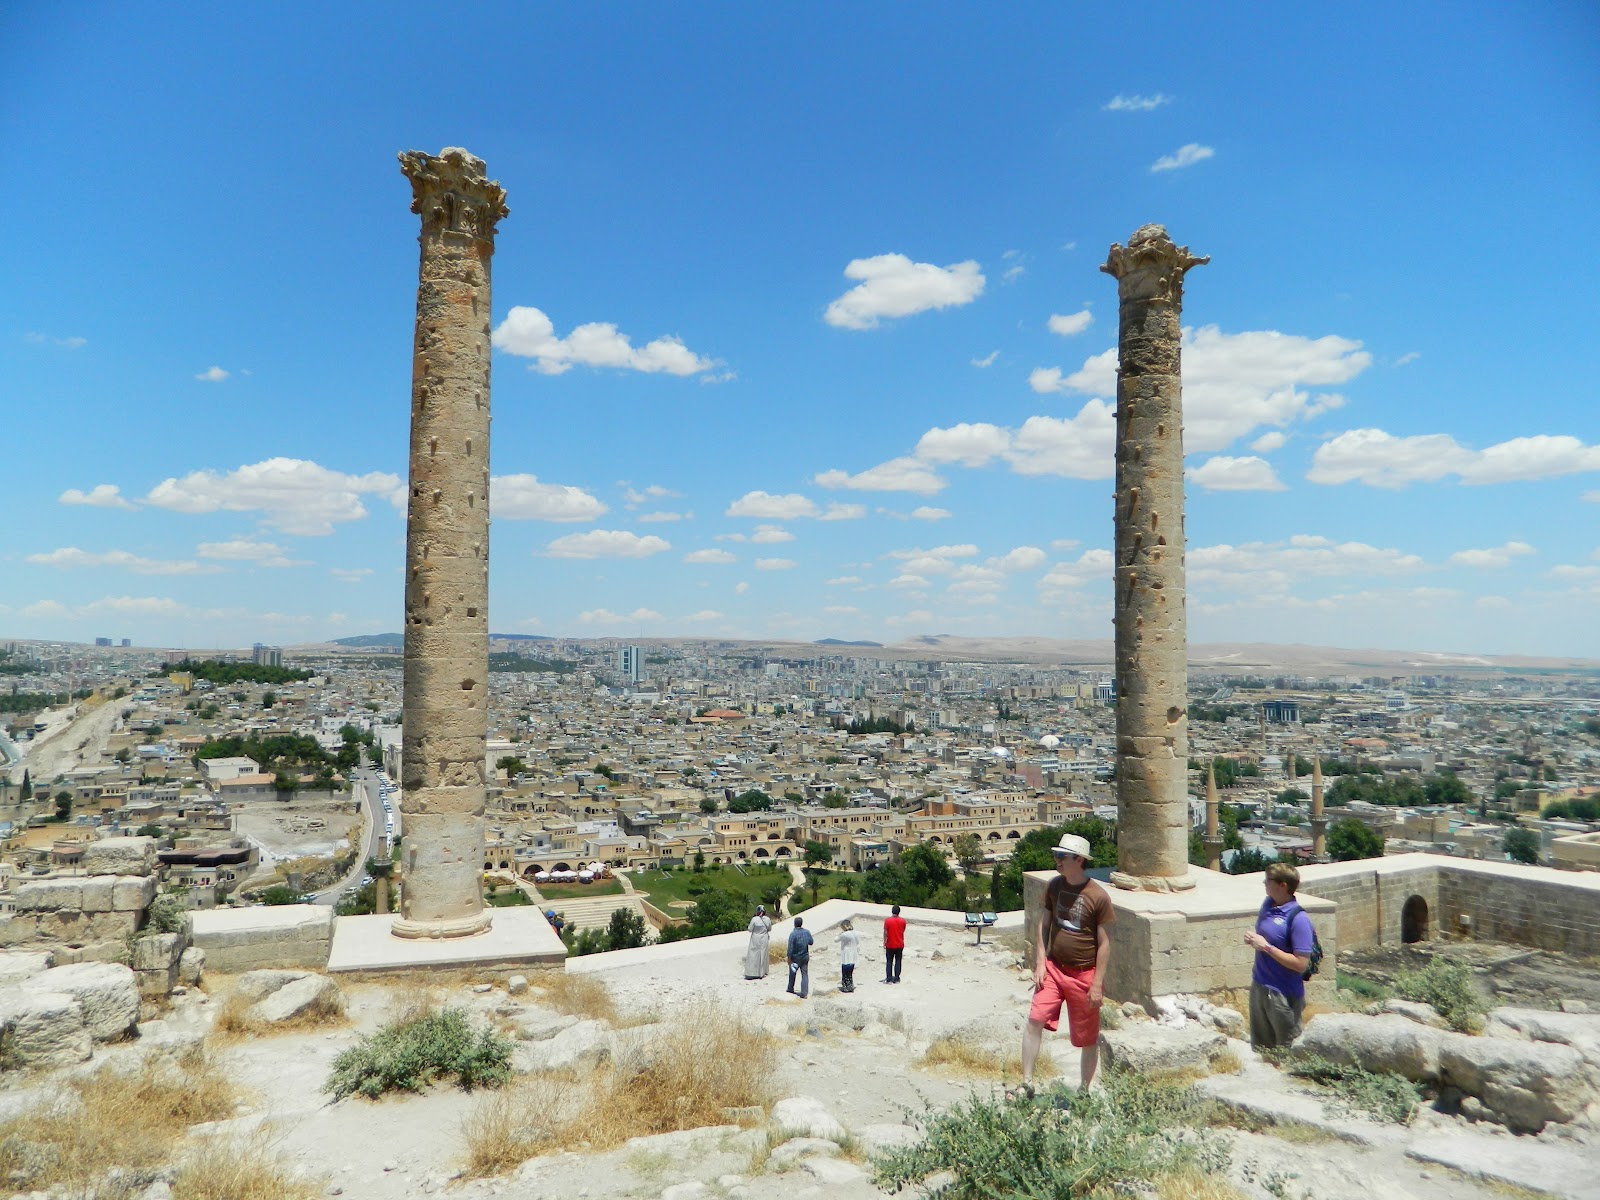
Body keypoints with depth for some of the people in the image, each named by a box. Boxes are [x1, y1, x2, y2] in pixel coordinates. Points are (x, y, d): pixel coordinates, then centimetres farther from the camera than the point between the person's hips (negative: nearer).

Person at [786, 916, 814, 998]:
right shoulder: (807, 932, -7)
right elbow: (811, 942, 6)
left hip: (795, 957, -3)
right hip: (805, 957, 3)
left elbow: (790, 947, -19)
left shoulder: (793, 933, -20)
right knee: (805, 974, 6)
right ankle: (804, 993, 2)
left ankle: (790, 989, 34)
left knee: (792, 973, 18)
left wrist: (789, 958, -12)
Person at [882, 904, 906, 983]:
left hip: (890, 945, -1)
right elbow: (903, 932, 7)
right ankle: (896, 979, 7)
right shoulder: (903, 920, -4)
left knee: (889, 962, 6)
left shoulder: (887, 920, -10)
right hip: (899, 945, 1)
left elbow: (885, 933, -10)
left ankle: (889, 979, 5)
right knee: (898, 962, 7)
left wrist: (884, 942, -2)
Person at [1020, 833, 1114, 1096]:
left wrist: (1097, 984, -12)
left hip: (1084, 975, -3)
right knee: (1035, 1019, -11)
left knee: (1088, 1038, 9)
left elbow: (1104, 943, -11)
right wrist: (1040, 964, -1)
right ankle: (1027, 1083, -1)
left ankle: (1083, 1091, 28)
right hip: (1053, 968, 3)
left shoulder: (1098, 896, -15)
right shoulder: (1054, 886, -1)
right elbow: (1043, 926, 7)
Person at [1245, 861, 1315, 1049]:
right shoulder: (1268, 904, 2)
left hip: (1284, 994, -7)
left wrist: (1267, 947, -22)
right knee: (1260, 1046, 19)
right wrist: (1253, 939, -2)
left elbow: (1301, 964, -23)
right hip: (1259, 985, 7)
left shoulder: (1298, 919, -21)